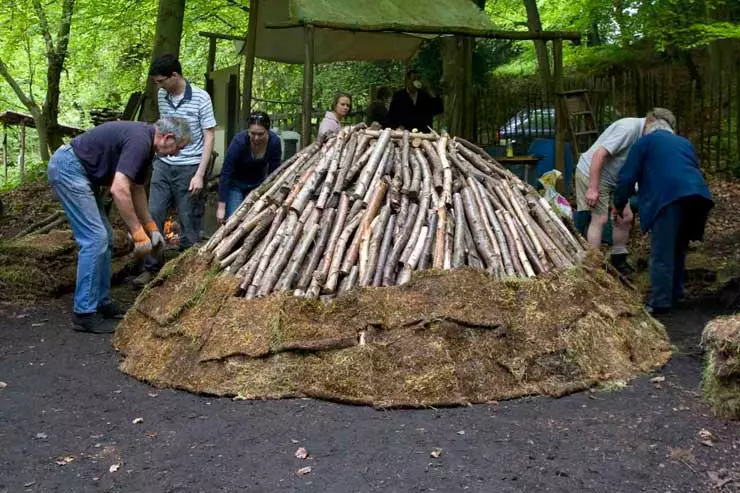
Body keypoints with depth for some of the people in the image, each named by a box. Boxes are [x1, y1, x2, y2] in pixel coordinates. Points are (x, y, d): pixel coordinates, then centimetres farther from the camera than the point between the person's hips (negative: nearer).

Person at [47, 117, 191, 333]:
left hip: (80, 172, 11)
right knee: (95, 238, -12)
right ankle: (84, 313, -7)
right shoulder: (139, 141, -21)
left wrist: (151, 228, 20)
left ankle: (100, 302, 19)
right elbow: (119, 190, -31)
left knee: (104, 237, 11)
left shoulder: (145, 142, 10)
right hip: (68, 168, -11)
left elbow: (136, 189, 21)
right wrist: (138, 234, -26)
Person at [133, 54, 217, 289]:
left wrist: (200, 174, -15)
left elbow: (209, 137, -10)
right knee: (152, 216, 3)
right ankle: (151, 268, 15)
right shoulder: (161, 97, 4)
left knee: (189, 223, 3)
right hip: (163, 165, 5)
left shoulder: (201, 98, -11)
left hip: (189, 168, -5)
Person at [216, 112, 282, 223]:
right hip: (235, 183, -3)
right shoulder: (239, 141, -31)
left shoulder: (274, 141, -23)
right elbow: (226, 173, -27)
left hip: (258, 183, 3)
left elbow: (273, 173, -13)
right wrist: (221, 207, -27)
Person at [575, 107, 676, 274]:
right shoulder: (629, 128, -25)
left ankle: (618, 260, 21)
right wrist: (592, 188, -29)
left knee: (626, 216, 8)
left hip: (612, 179, 9)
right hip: (591, 173, -9)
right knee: (600, 219, -12)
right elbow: (599, 155, -29)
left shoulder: (644, 135, 3)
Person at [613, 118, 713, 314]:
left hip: (668, 197, -6)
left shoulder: (645, 141, 17)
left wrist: (619, 205, 23)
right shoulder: (684, 143, 33)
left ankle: (660, 303, -1)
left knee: (662, 254, -3)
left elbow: (627, 177, 12)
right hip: (697, 194, 6)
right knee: (678, 249, 20)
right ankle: (675, 294, 29)